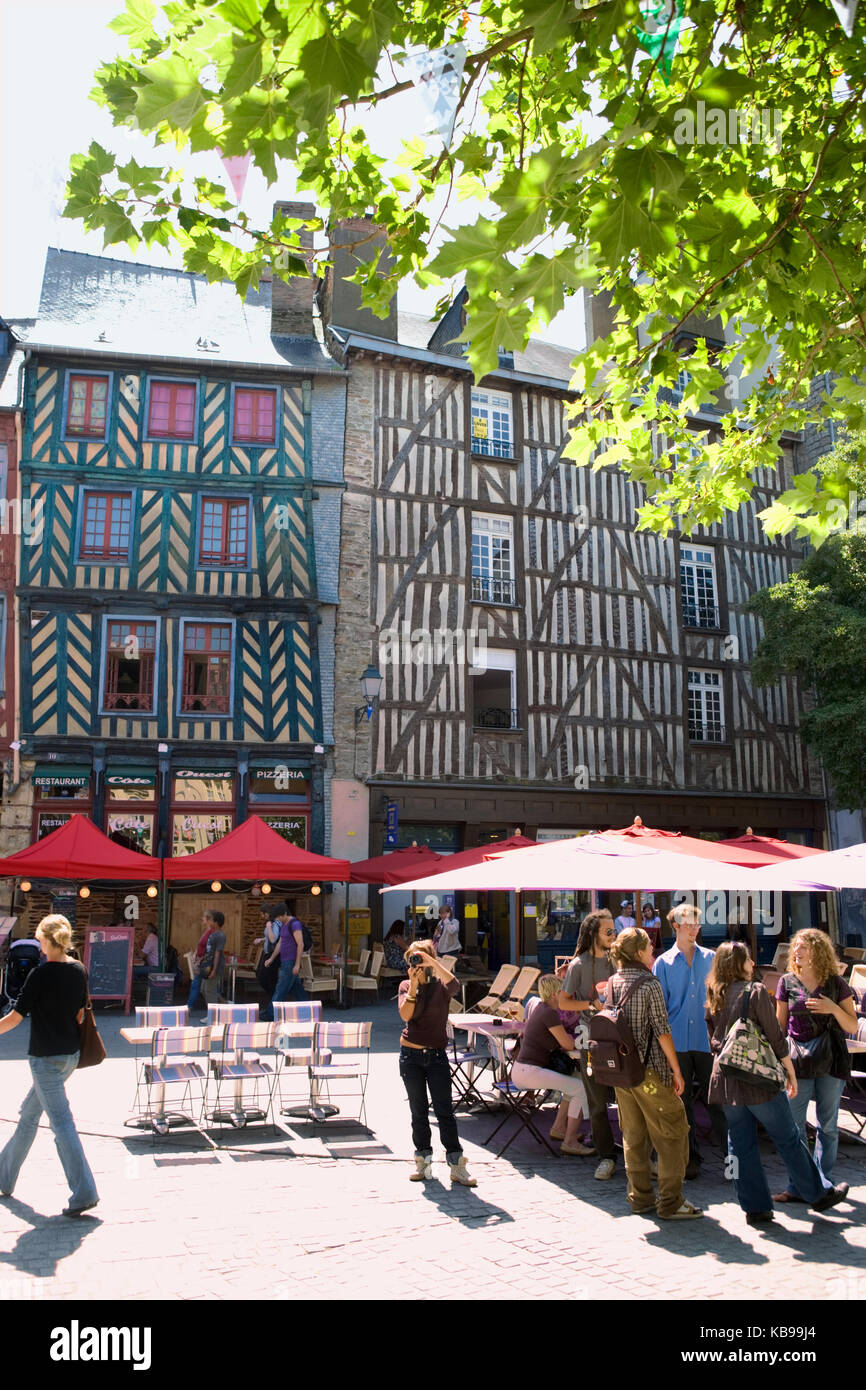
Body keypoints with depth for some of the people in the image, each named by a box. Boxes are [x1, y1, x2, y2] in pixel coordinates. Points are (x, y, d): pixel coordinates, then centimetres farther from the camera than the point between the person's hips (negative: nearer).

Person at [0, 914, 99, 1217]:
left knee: (61, 1123, -5)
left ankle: (84, 1192, -8)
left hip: (45, 1057, -7)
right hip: (70, 1055, 7)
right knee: (28, 1114, 23)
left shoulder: (40, 974, -17)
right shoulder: (79, 971, 2)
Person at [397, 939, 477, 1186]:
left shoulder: (440, 986, -1)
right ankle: (423, 1162, 21)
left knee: (444, 1111, -5)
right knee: (418, 1111, 9)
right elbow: (405, 1015, -12)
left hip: (437, 1055, -1)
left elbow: (454, 986, -26)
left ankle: (457, 1165, 1)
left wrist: (432, 962, -28)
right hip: (411, 1054, 2)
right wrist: (414, 985, -20)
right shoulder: (406, 985, 3)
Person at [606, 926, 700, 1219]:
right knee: (672, 1133, 3)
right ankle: (671, 1203, 4)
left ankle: (639, 1197, 21)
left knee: (633, 1134, 14)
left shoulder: (612, 983, 7)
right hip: (649, 1070, -7)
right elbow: (661, 1030, -13)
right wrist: (676, 1070, -7)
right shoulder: (649, 983, -12)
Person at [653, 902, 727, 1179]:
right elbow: (659, 1005, 5)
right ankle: (691, 1158, 18)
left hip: (707, 1039, 0)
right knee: (683, 1102, 8)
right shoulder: (663, 963, 4)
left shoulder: (710, 958, 6)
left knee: (715, 1099, -1)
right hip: (678, 1040, 0)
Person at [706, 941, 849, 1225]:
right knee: (788, 1138, 9)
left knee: (740, 1144, 9)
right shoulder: (755, 991, -11)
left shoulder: (713, 998, 6)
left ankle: (755, 1207, 14)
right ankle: (819, 1194, 23)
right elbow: (775, 1037, -9)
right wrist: (791, 1072, 1)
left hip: (726, 1081, 6)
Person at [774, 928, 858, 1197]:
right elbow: (780, 1025, 9)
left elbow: (852, 1027, 1)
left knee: (828, 1125, 7)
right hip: (797, 1061, 1)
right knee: (794, 1126, 1)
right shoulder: (787, 982, 4)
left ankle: (823, 1183, 19)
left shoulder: (836, 984, 0)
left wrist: (834, 1009, -17)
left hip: (831, 1062, -1)